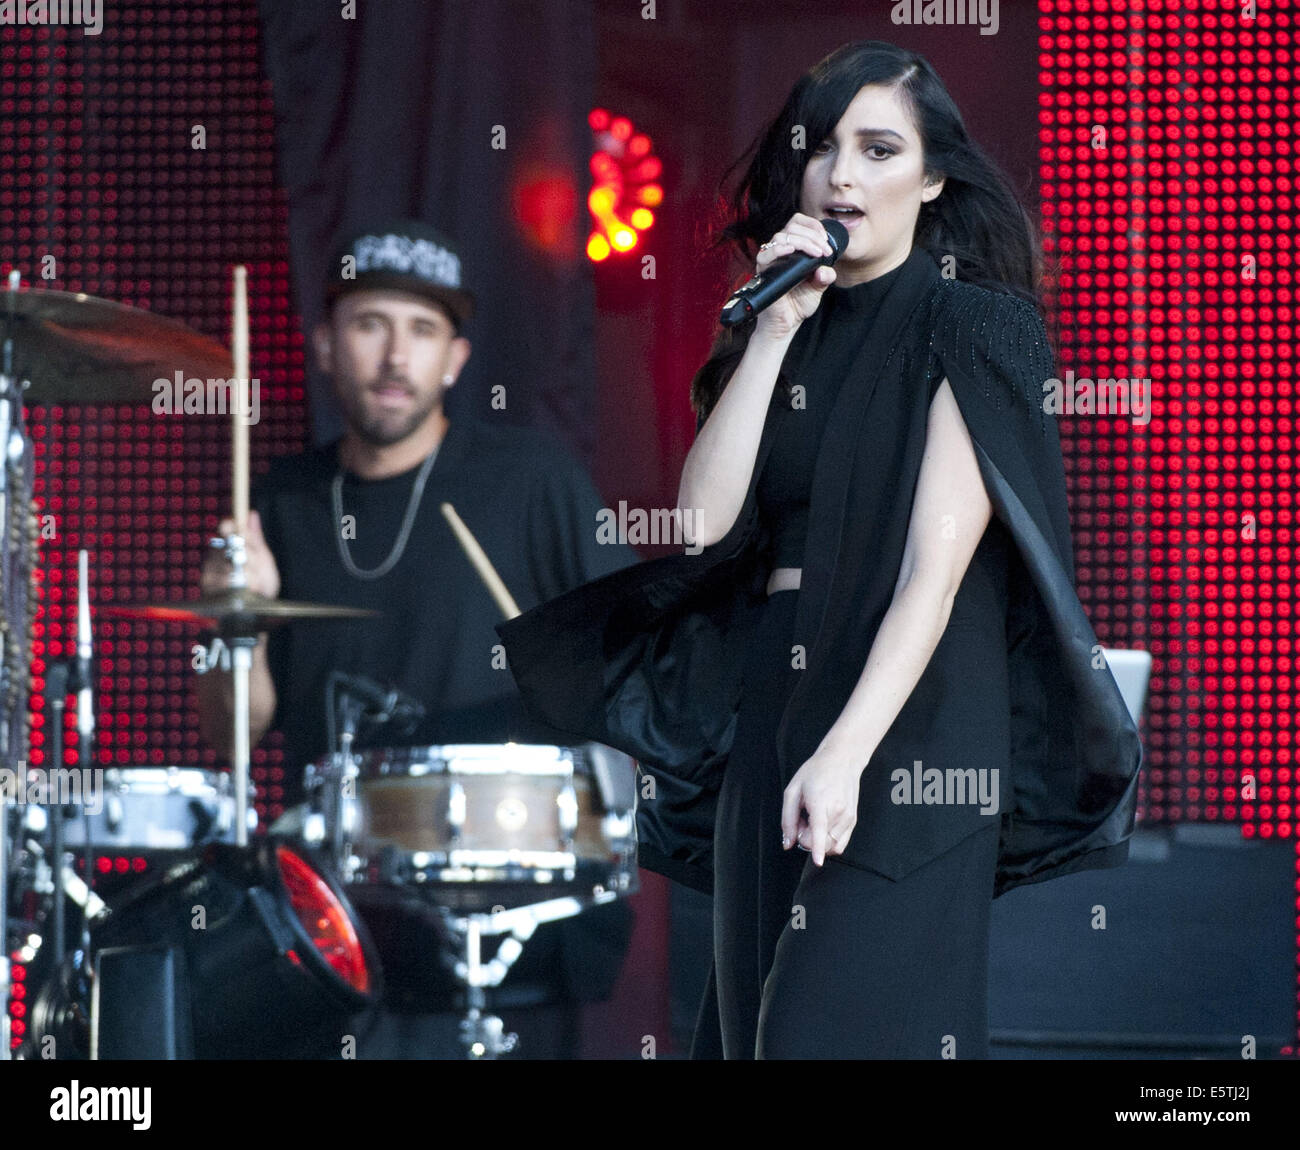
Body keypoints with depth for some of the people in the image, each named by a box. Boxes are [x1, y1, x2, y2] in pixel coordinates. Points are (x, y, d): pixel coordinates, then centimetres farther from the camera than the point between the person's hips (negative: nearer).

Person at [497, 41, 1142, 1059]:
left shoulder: (970, 327, -3)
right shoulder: (786, 333, 15)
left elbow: (939, 563, -14)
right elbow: (703, 517, 1)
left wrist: (847, 750, -25)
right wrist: (777, 329, -3)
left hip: (906, 715, -6)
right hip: (761, 709, 6)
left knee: (850, 1022, -15)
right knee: (755, 1013, 6)